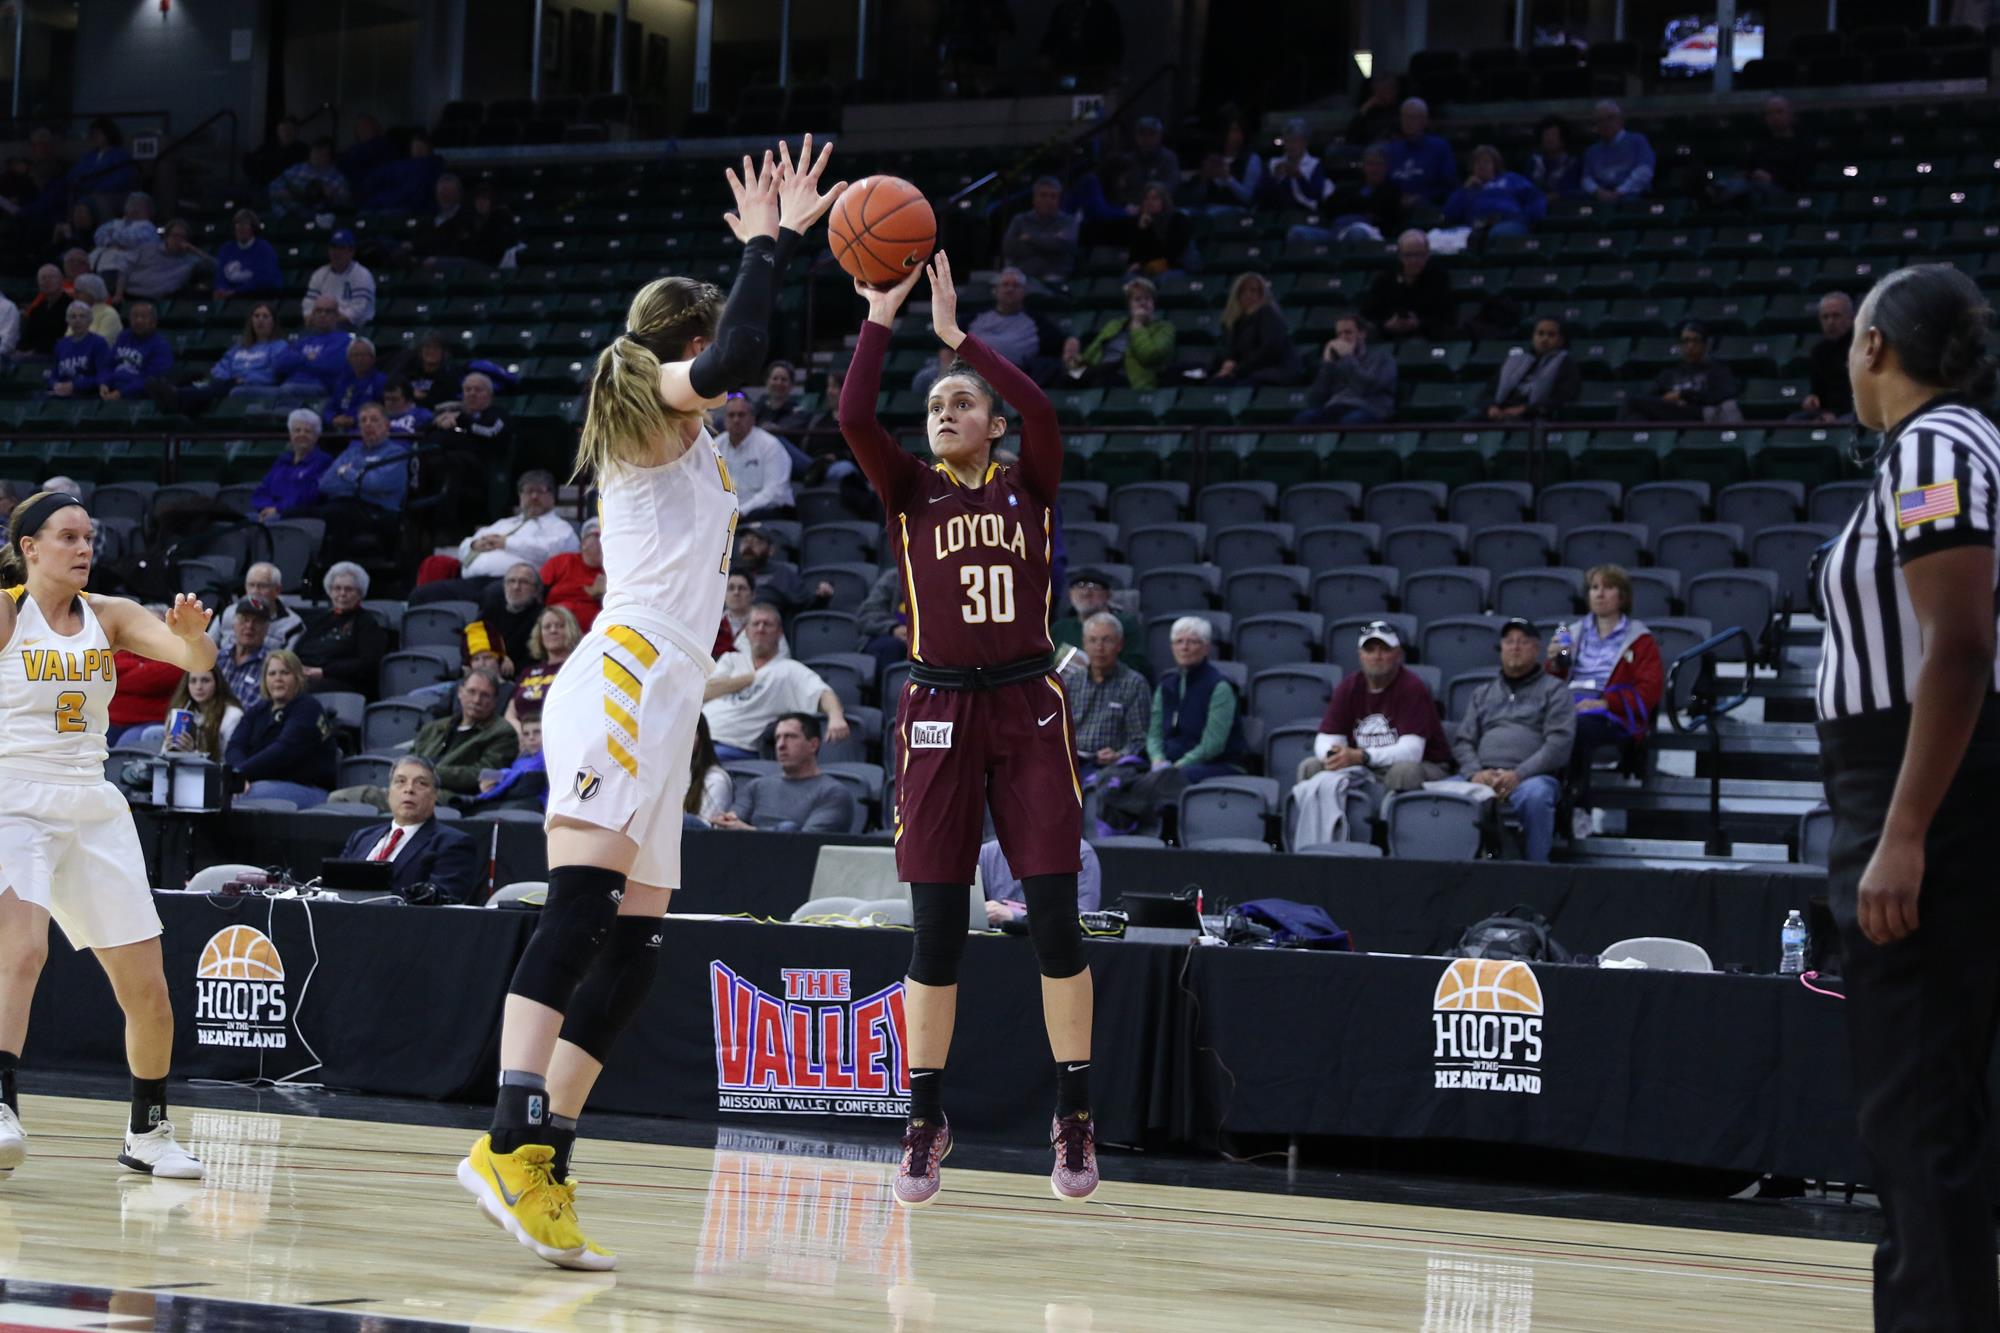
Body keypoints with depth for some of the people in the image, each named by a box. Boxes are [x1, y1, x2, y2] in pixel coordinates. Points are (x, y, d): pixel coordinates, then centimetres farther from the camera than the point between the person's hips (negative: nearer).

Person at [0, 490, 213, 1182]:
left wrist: (191, 633, -25)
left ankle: (148, 1132, 21)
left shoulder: (109, 616, 7)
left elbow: (198, 660, -4)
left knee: (147, 987, 5)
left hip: (93, 809, 5)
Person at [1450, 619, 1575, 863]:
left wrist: (1518, 775, -14)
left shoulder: (1553, 690, 14)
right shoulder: (1483, 694, 28)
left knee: (1535, 795, -40)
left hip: (1533, 776, -3)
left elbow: (1559, 743, 0)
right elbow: (1462, 741, 18)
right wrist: (1475, 773, -6)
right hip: (1482, 775, 3)